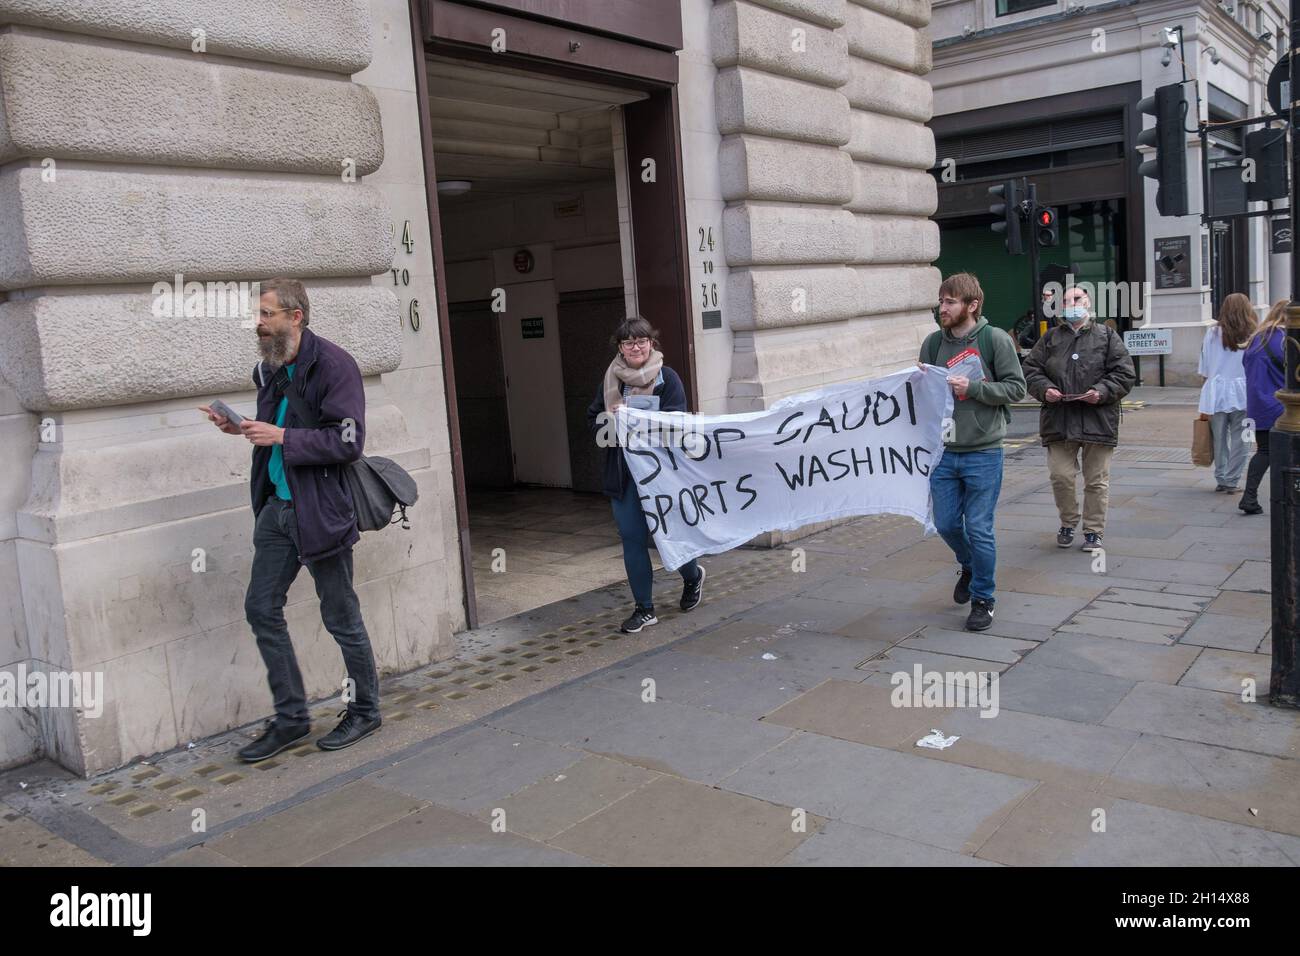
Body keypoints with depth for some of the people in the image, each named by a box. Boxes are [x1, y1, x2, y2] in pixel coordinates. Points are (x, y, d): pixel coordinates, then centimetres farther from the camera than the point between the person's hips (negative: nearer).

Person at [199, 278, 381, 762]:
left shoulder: (333, 365, -15)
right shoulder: (269, 369, 10)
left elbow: (348, 442, -20)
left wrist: (280, 436, -21)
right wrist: (241, 428, 2)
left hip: (320, 508, -8)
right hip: (277, 505, 8)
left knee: (340, 615, 4)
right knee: (261, 608, 9)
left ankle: (365, 710, 23)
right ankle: (291, 717, 22)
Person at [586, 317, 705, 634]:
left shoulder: (667, 378, -6)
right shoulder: (610, 379, 6)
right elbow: (593, 419, 12)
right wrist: (610, 422, -11)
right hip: (623, 473, 4)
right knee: (632, 539, 4)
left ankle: (692, 577, 37)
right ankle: (644, 609, 16)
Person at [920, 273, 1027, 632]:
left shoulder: (995, 339, -6)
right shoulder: (933, 342, 5)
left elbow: (1016, 387, -6)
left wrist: (973, 388, -16)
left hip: (983, 453, -4)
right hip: (942, 452, 4)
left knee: (979, 529, 1)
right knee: (946, 524, 10)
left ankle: (983, 599, 18)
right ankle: (969, 567, 41)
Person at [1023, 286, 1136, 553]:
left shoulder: (1107, 336, 7)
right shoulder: (1050, 338, 12)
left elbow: (1125, 374, 1)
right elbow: (1031, 370, 9)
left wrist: (1102, 392, -15)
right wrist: (1044, 389, -9)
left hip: (1098, 420, -1)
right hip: (1058, 421, 1)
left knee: (1096, 480, 4)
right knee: (1060, 476, -1)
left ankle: (1093, 530, 16)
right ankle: (1068, 523, 21)